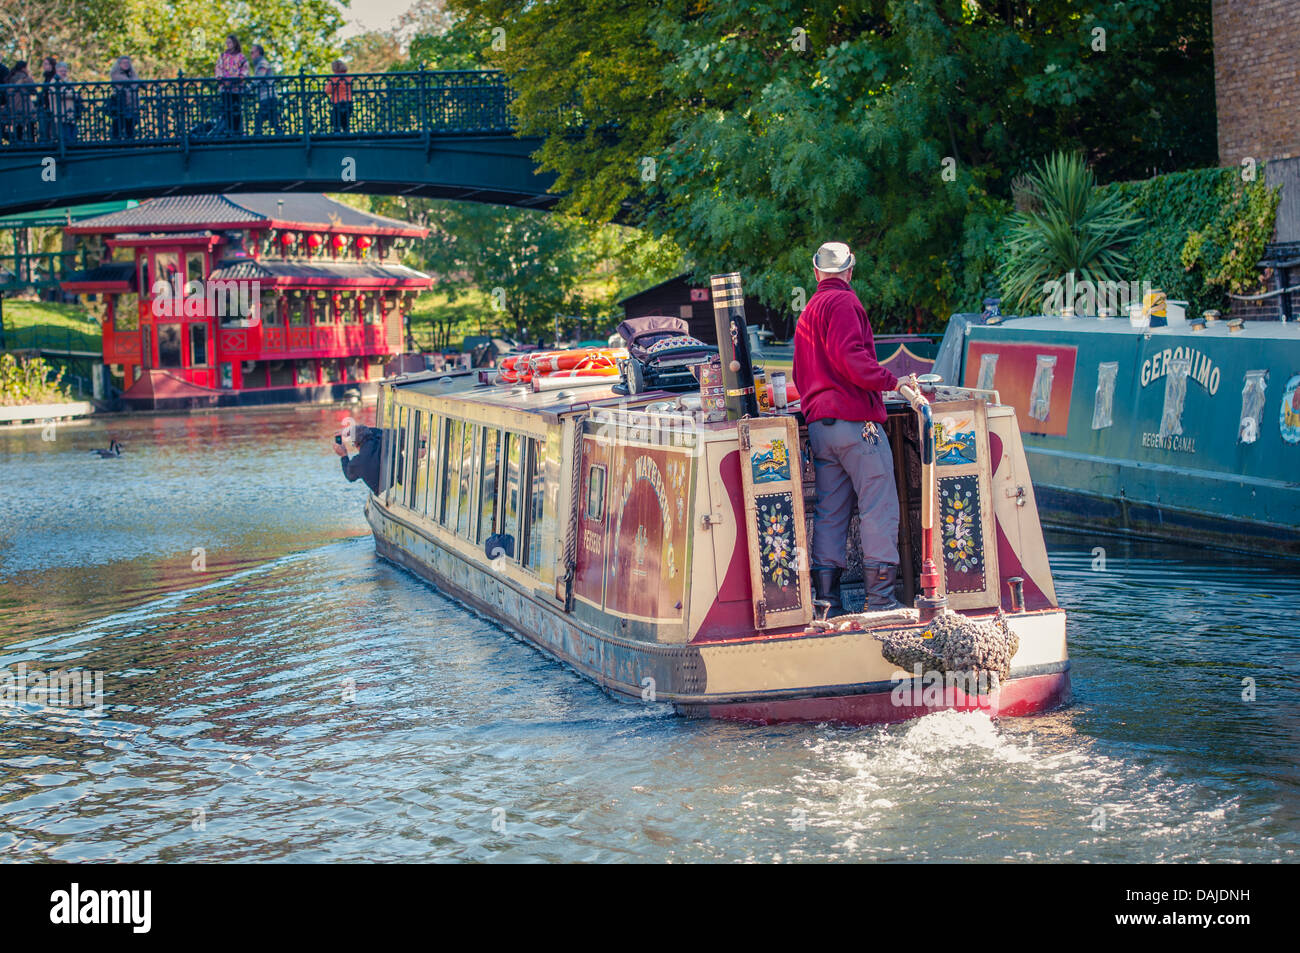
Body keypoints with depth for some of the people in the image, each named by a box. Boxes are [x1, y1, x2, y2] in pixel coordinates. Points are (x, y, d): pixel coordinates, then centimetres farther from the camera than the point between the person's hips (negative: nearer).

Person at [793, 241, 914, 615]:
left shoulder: (807, 313, 22)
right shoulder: (844, 302, -6)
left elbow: (801, 376, 26)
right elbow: (849, 356, -20)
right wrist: (891, 381, -15)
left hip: (818, 424, 9)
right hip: (855, 420, -9)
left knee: (829, 513, 8)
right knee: (878, 507, -7)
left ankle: (827, 601, 5)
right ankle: (880, 598, -11)